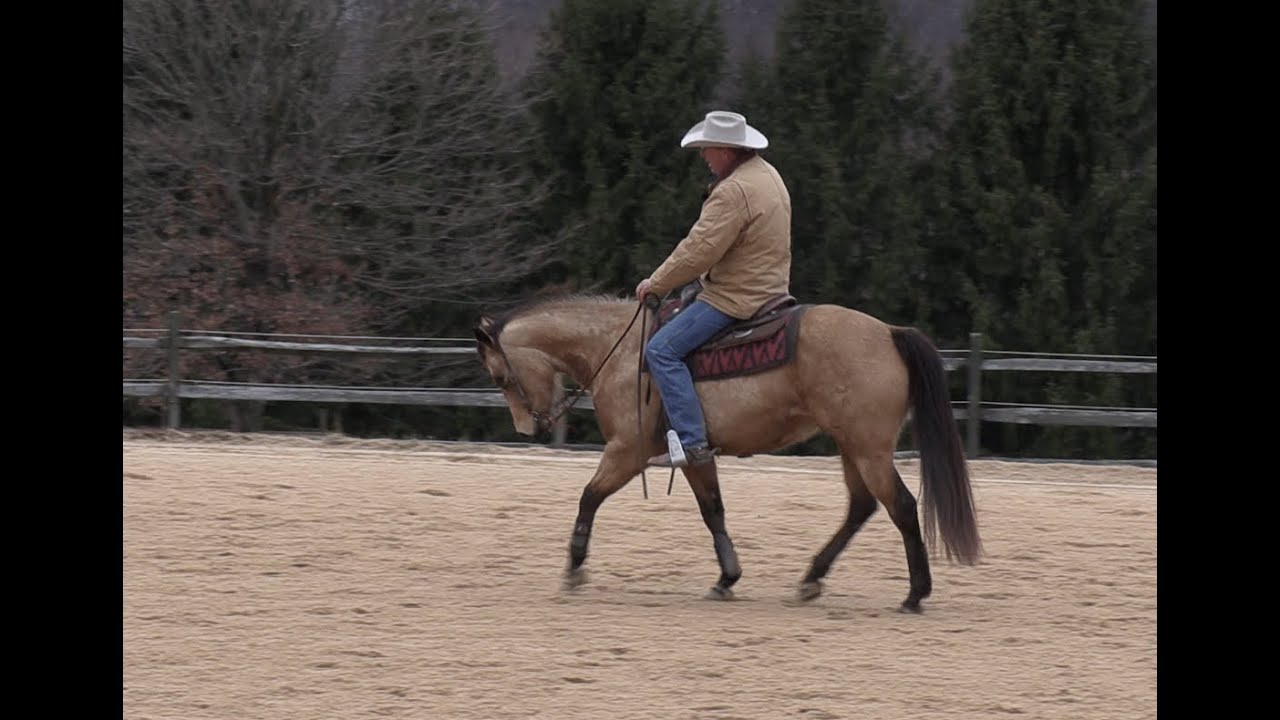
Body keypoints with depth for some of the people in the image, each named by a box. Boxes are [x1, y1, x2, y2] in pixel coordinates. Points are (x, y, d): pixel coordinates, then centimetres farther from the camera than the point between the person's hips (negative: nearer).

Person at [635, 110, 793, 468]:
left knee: (662, 349, -14)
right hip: (767, 287, 11)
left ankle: (692, 441, -21)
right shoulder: (767, 175, 12)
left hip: (736, 297, -11)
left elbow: (699, 250, -23)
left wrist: (656, 284, -10)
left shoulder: (734, 191, -22)